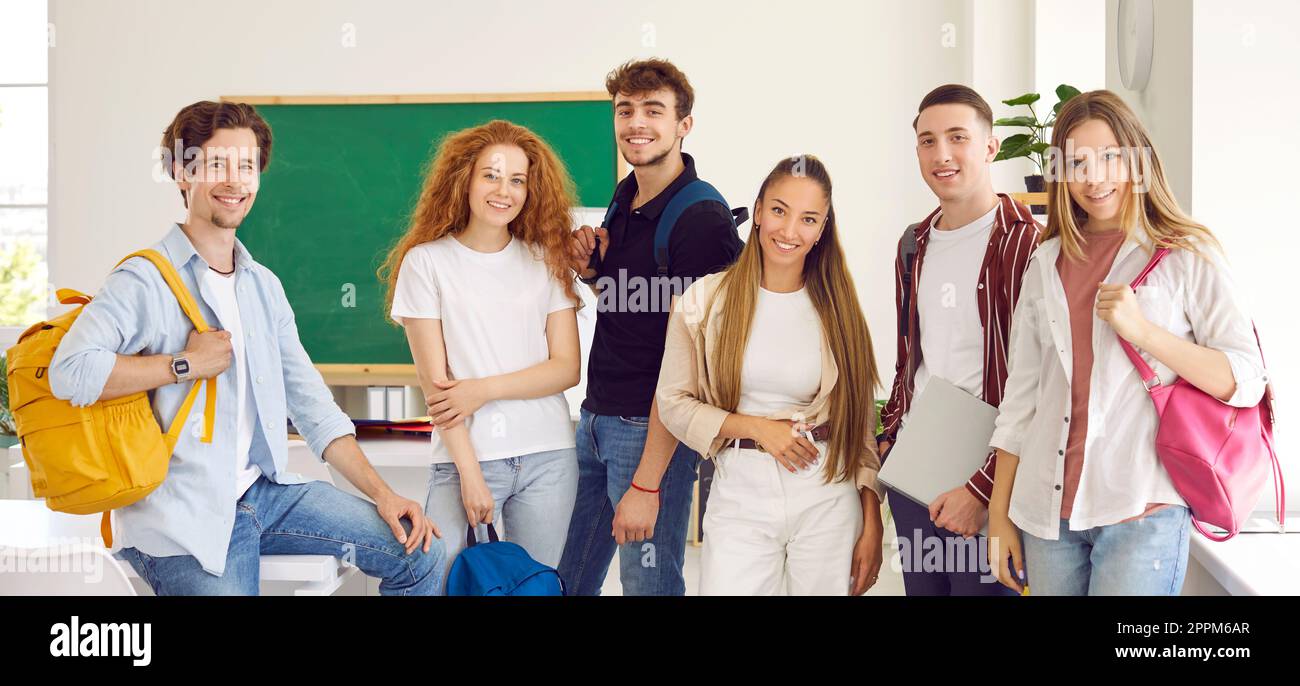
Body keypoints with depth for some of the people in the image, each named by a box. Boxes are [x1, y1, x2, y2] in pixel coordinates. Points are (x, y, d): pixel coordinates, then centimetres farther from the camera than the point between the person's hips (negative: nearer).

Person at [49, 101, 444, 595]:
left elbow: (312, 406, 14)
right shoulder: (147, 280, -8)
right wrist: (187, 364, -15)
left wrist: (381, 494, 5)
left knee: (418, 551, -2)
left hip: (266, 493, 6)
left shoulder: (264, 287, 14)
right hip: (184, 519, -6)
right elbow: (69, 371, -26)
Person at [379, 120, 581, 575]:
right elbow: (434, 381, -5)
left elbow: (567, 368, 2)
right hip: (464, 456, -2)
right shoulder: (426, 261, -1)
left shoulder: (546, 260, 7)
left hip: (547, 457, 3)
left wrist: (483, 390, -10)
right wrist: (470, 473, -11)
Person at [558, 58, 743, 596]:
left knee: (647, 582, 3)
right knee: (563, 579, 14)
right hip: (594, 419, 8)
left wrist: (646, 483, -21)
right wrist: (591, 269, 1)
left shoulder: (703, 220, -16)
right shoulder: (624, 199, 10)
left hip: (652, 430, -8)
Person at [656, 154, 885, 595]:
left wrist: (872, 524, 1)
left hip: (828, 497, 1)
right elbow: (674, 403, 1)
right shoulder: (705, 299, -2)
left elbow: (859, 424, 6)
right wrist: (755, 427, -12)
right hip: (740, 494, -1)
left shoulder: (837, 308, 2)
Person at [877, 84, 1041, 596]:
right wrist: (888, 437, 12)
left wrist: (983, 487, -17)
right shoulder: (914, 245, 12)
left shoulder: (1025, 243, -11)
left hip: (987, 477, -6)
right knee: (920, 588, 15)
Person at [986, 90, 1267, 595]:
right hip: (1046, 511, 4)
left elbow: (1247, 381, -7)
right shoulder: (1047, 263, 12)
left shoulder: (1187, 255, 0)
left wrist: (1143, 331, -18)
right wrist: (999, 515, 11)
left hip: (1143, 513, -4)